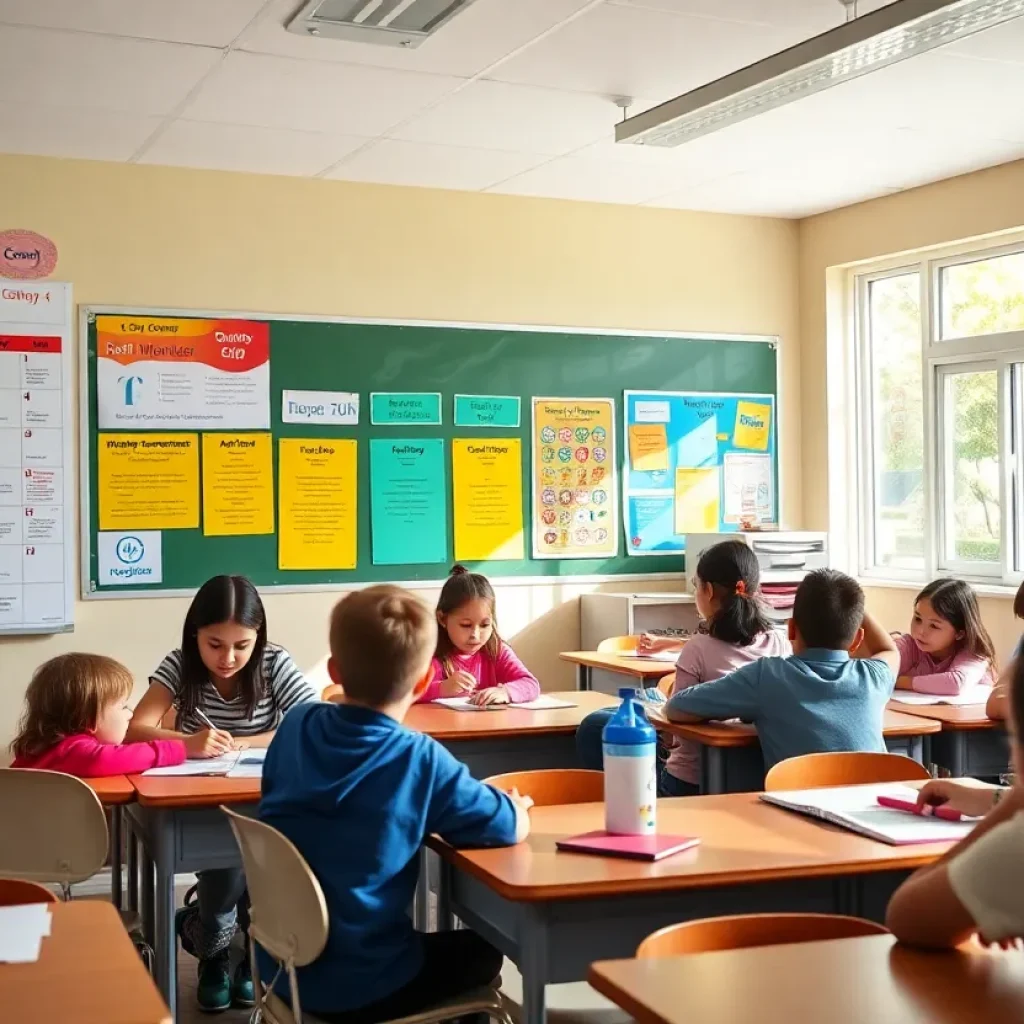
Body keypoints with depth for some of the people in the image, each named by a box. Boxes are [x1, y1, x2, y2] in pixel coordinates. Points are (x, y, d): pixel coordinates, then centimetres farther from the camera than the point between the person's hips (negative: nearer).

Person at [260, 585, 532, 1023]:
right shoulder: (421, 760, -19)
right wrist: (516, 804, 13)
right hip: (358, 988, -5)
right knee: (482, 952, 23)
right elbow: (513, 827, -10)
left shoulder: (295, 727, -6)